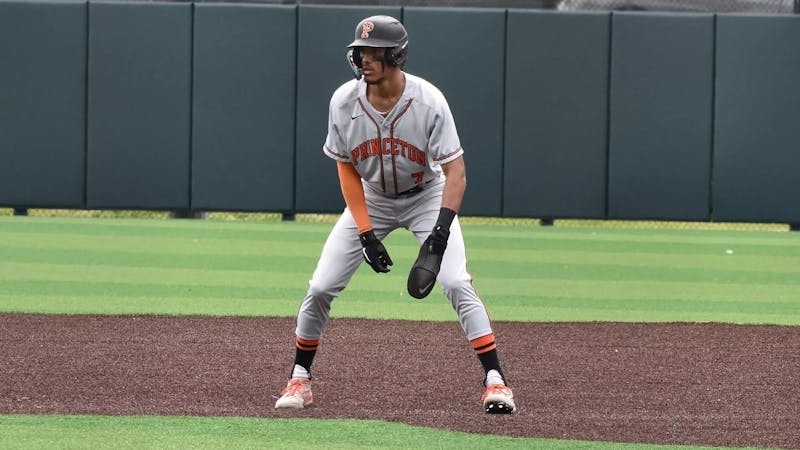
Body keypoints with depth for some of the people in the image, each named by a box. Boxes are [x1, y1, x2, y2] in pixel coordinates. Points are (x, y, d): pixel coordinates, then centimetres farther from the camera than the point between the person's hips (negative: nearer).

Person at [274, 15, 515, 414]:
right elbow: (347, 169, -9)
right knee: (321, 288, -5)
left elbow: (455, 171, -26)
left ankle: (495, 380, -16)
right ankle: (299, 379, 13)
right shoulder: (344, 102, -20)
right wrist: (365, 233, -18)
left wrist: (441, 231, -40)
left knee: (456, 283, -21)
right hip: (371, 199, 3)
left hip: (426, 196, -2)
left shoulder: (428, 101, -27)